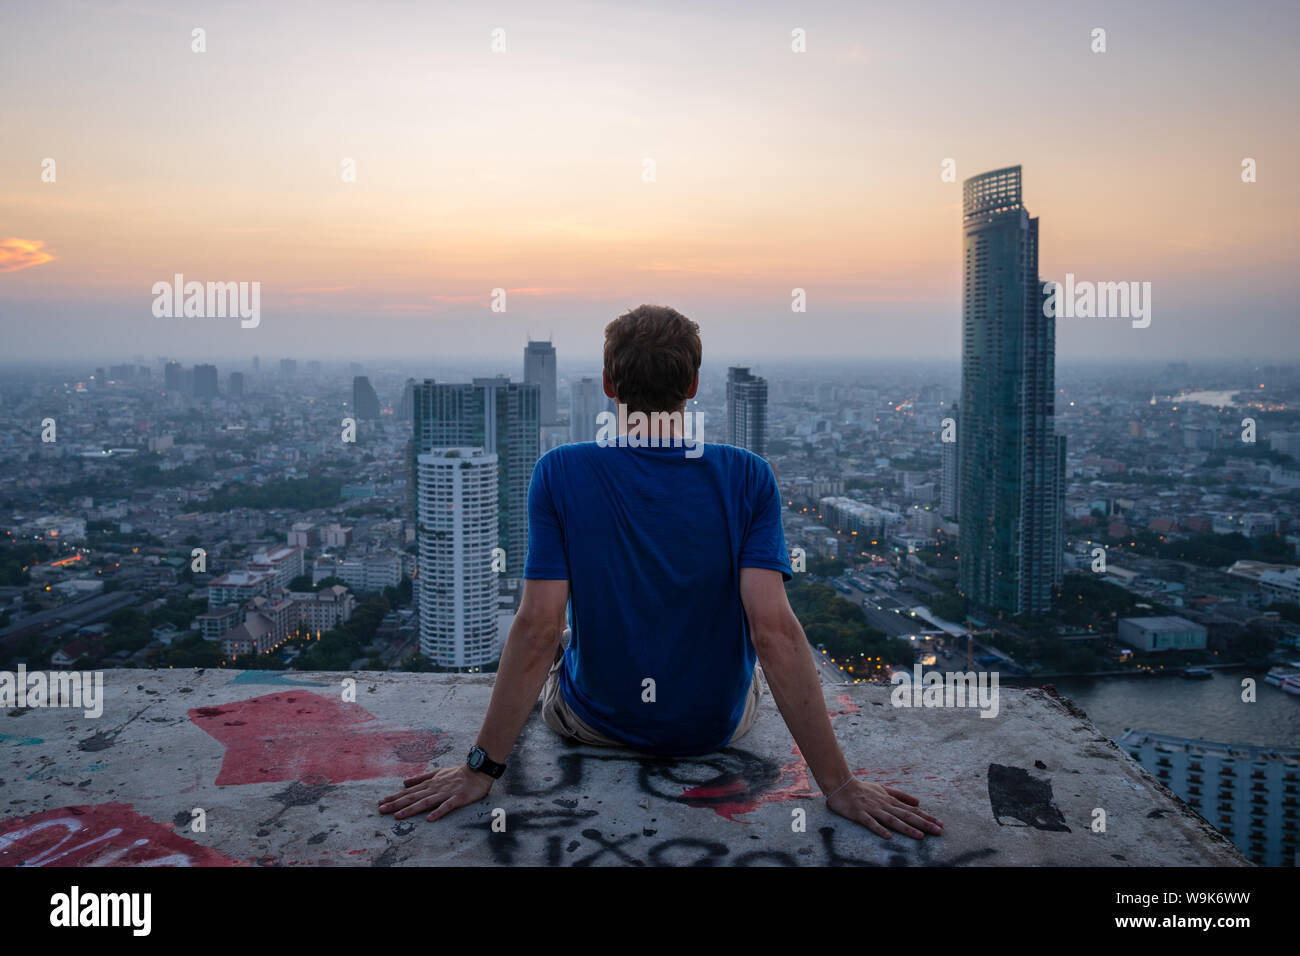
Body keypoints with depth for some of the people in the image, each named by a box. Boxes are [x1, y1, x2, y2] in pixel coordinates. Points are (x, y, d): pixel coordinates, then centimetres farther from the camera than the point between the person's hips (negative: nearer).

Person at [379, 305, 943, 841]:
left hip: (593, 723, 0)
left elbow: (536, 629, -22)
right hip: (718, 727, 1)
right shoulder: (747, 478, -18)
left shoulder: (559, 473, -19)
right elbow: (774, 631, -25)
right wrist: (839, 785, -21)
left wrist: (482, 768, -14)